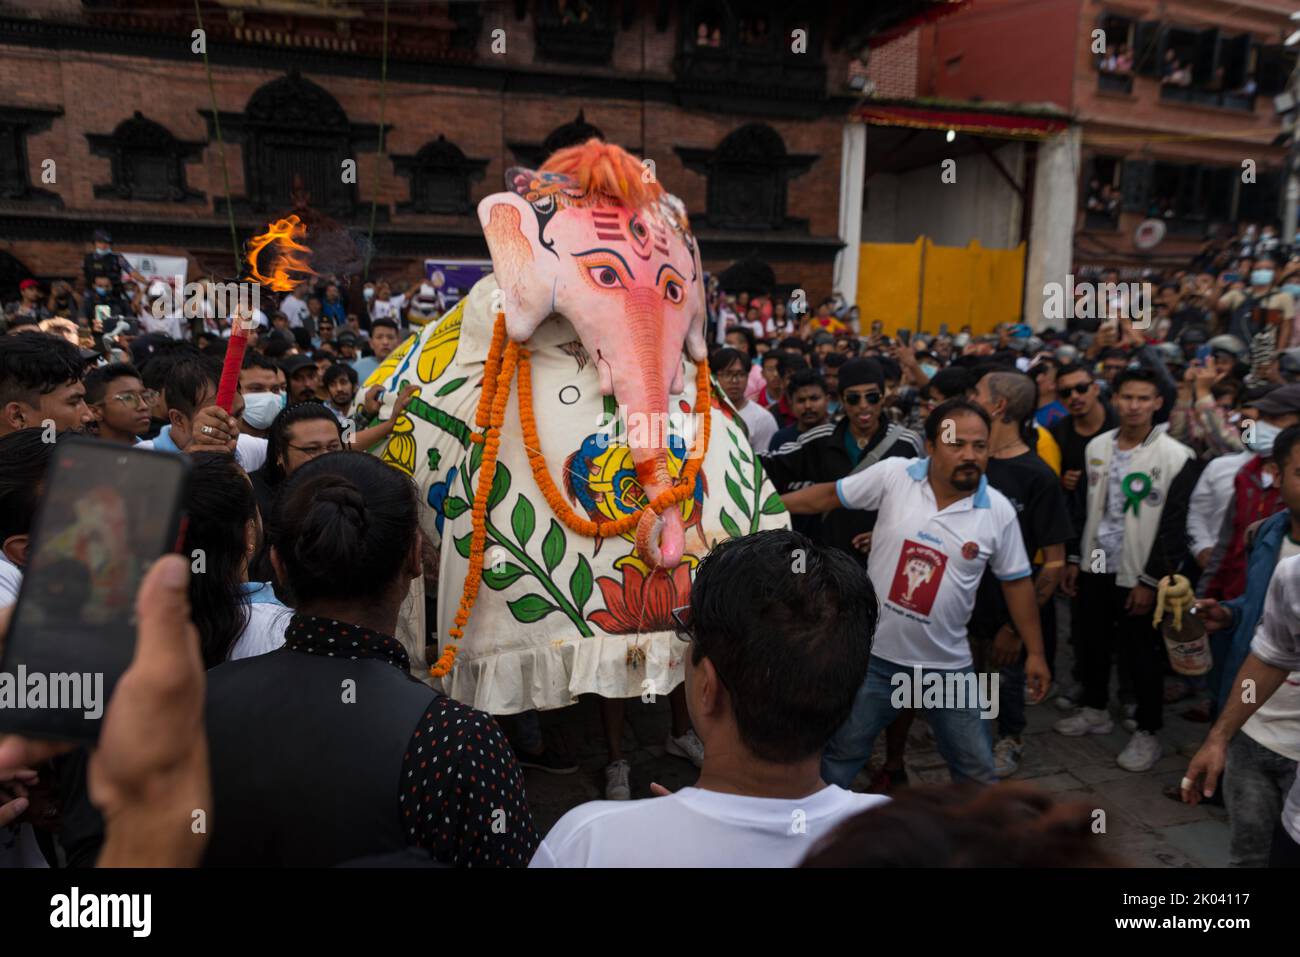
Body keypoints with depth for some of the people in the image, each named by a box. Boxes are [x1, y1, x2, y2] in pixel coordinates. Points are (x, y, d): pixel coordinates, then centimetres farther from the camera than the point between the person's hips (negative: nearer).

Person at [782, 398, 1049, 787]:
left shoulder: (999, 511, -8)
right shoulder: (892, 475, -12)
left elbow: (1016, 582, 3)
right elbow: (826, 496, -3)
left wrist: (1035, 653, 5)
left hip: (947, 665, 1)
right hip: (876, 654, 0)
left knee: (976, 769, 15)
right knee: (841, 754, 15)